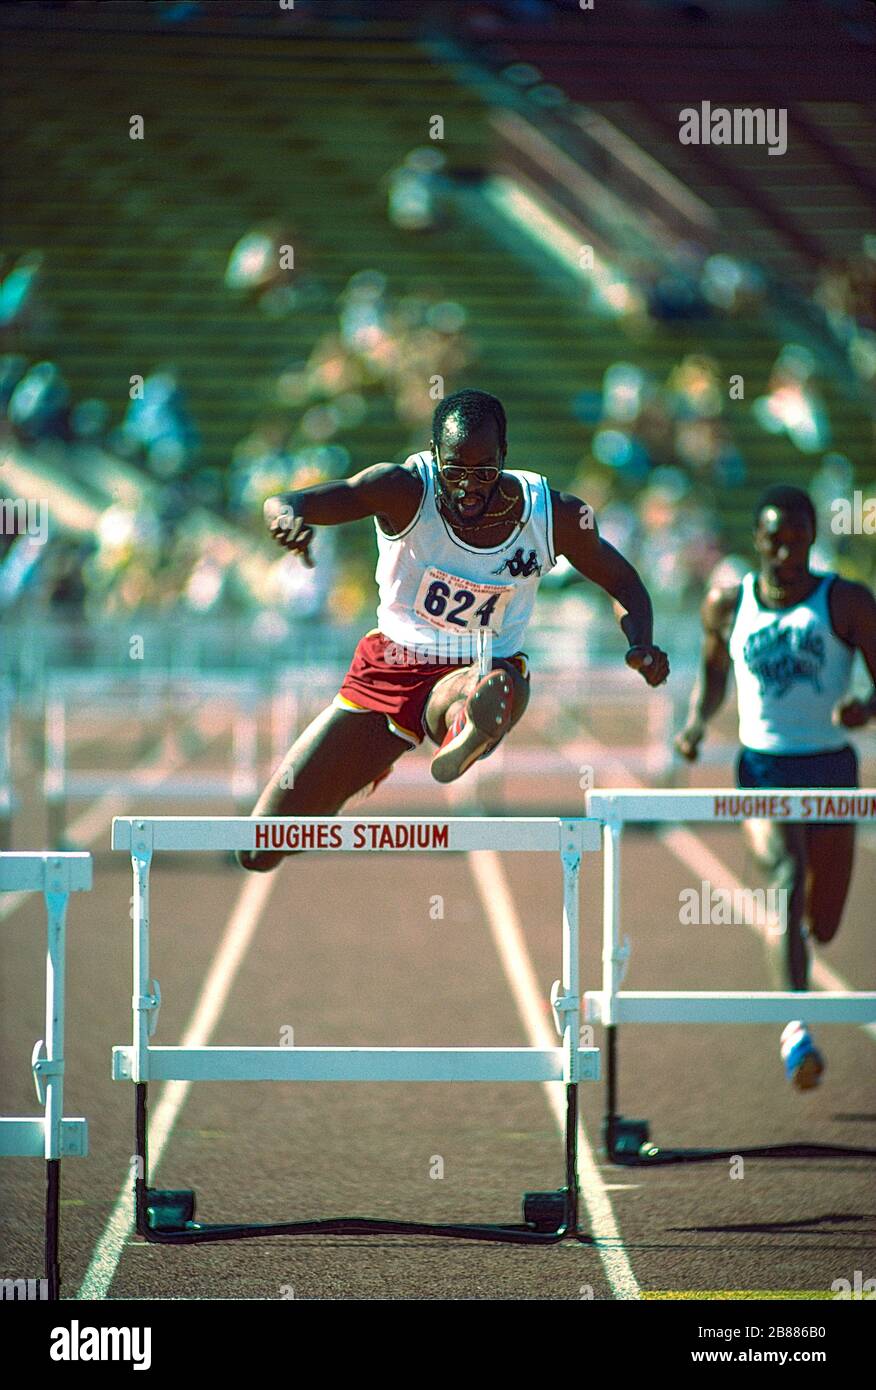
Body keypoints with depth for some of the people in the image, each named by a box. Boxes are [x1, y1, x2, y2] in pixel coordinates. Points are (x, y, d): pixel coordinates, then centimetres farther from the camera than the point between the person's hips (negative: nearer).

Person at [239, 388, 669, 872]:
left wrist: (641, 645, -17)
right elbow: (281, 505, -28)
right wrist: (288, 512, -54)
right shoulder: (405, 491, -18)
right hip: (388, 666, 1)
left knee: (500, 688, -39)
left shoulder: (556, 517, -12)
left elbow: (625, 585, 5)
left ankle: (467, 741, -68)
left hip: (476, 673, -1)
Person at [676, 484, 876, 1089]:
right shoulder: (728, 604, 4)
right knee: (787, 873, -28)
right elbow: (713, 671, 21)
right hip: (762, 770, 0)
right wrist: (697, 721, 2)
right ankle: (796, 1027, -36)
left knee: (824, 925, 7)